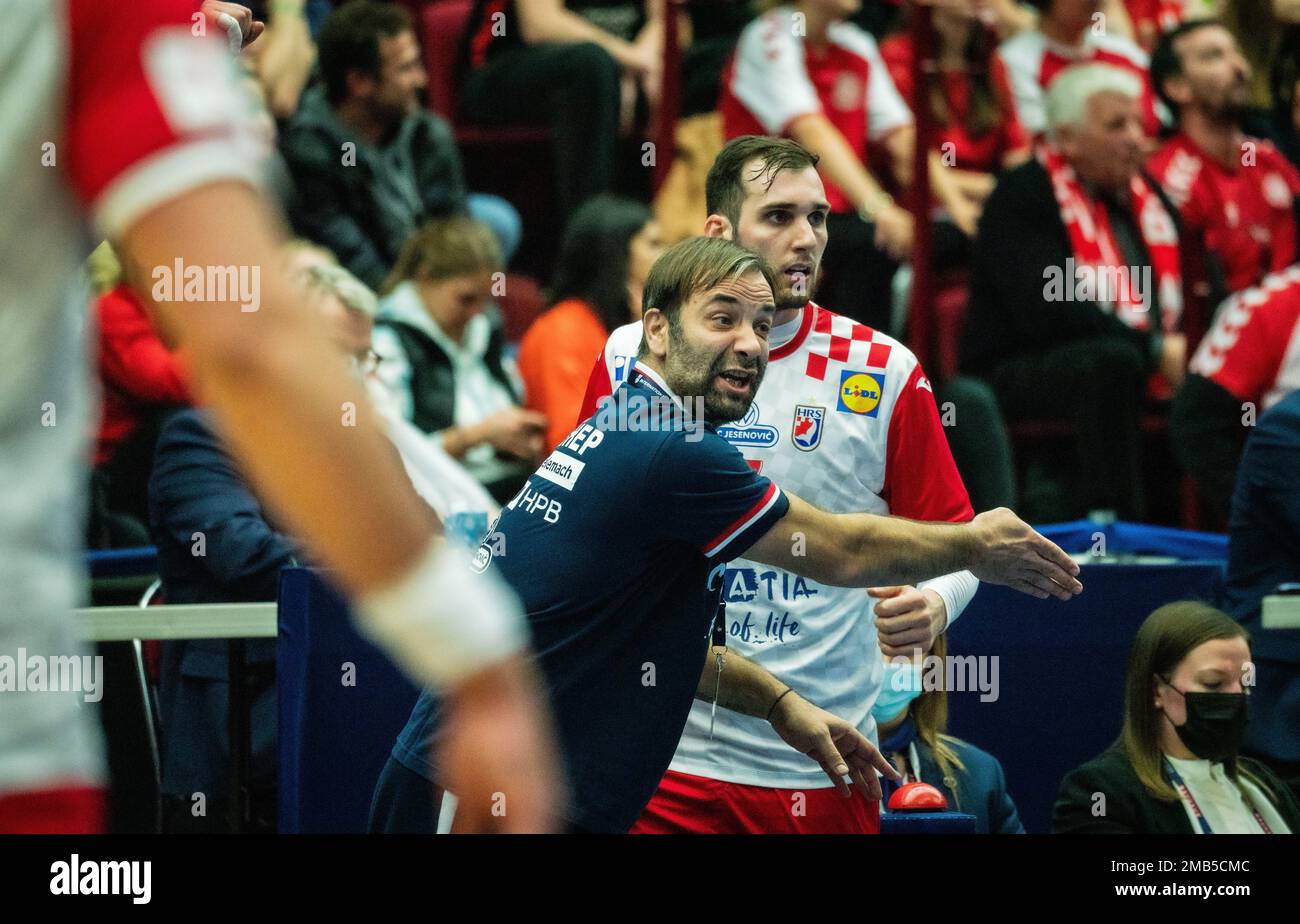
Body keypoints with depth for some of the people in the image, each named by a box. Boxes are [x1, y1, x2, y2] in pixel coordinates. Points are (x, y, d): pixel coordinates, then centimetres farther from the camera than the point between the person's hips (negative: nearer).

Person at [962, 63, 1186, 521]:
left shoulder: (1147, 197, 18)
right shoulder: (1021, 197, -6)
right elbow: (1047, 309, -19)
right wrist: (1153, 349, -23)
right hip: (1017, 374, -7)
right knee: (1112, 360, -36)